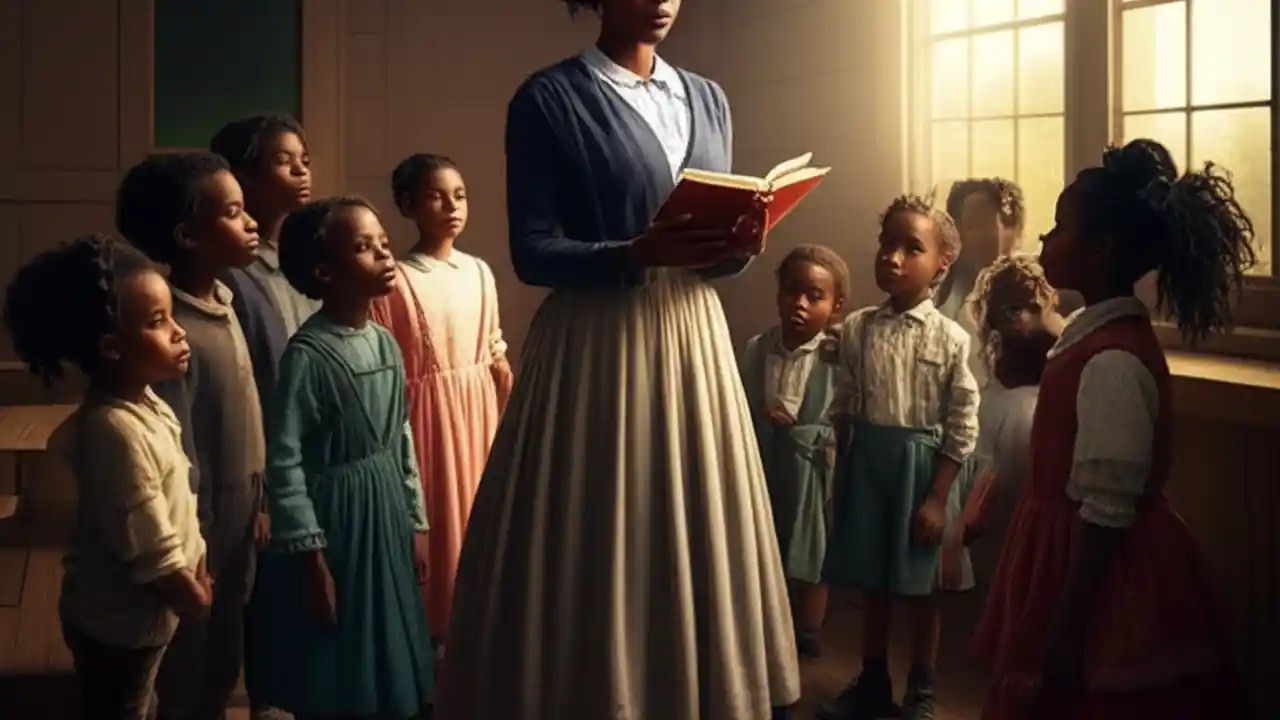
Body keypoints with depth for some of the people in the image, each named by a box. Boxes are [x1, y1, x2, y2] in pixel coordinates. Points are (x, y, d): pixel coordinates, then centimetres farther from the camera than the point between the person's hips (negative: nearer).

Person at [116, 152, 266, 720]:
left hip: (235, 525, 8)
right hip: (202, 534, -8)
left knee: (222, 667, 22)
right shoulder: (175, 332, -26)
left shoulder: (221, 303, 2)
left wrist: (254, 511, 15)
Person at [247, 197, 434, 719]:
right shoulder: (307, 355, -17)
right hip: (332, 519, -7)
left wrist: (416, 523, 13)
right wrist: (310, 556, -18)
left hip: (386, 517, 7)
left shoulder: (386, 344, 5)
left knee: (384, 672, 15)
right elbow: (283, 462, -19)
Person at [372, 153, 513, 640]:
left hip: (478, 412, 5)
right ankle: (430, 630, 11)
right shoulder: (396, 280, -9)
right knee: (431, 525, -1)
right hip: (425, 416, -5)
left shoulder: (480, 273, 7)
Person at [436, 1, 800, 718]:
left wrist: (740, 246, -9)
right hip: (595, 347, -5)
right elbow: (533, 251, -9)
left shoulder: (708, 100, 13)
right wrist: (637, 254, -23)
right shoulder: (549, 99, -4)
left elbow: (717, 243, 14)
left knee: (695, 538, 7)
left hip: (693, 338, 5)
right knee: (592, 546, -3)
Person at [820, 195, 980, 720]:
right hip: (867, 464, 3)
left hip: (922, 466, -3)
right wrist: (842, 477, 6)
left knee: (920, 586, 9)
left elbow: (962, 429, -9)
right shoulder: (857, 328, -1)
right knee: (871, 581, 13)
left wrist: (938, 497, -11)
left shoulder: (951, 338, -11)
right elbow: (845, 409, 7)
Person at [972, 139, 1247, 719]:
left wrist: (1064, 634, -19)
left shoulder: (1113, 362, -23)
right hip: (1082, 563, 9)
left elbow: (1106, 512, -22)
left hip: (1104, 579, -9)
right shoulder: (1096, 335, 5)